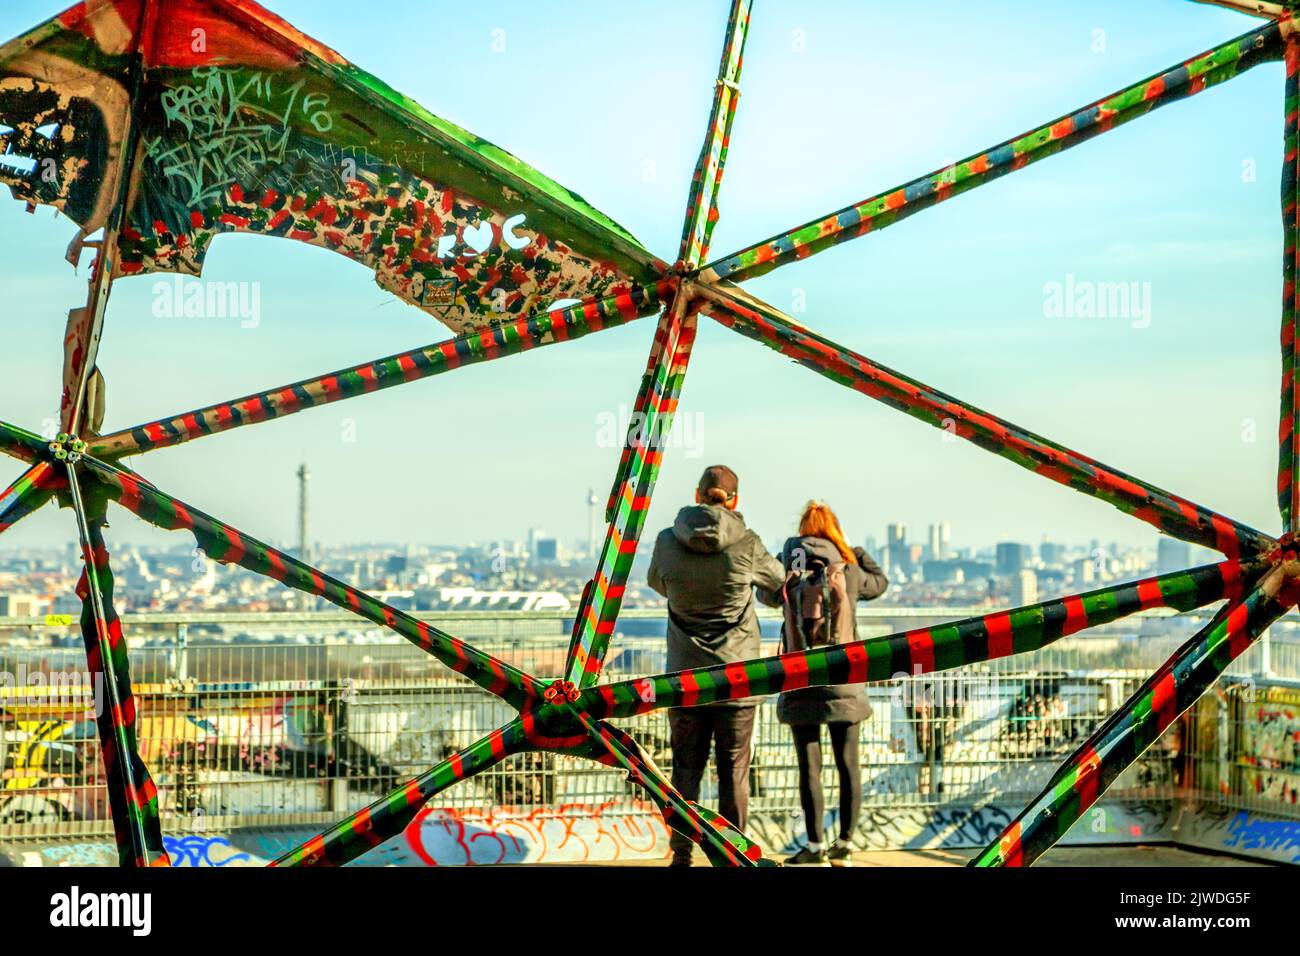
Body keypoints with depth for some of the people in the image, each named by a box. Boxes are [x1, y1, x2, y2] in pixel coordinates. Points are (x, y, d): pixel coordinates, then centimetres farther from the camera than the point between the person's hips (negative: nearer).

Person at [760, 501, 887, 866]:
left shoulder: (788, 572, -1)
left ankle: (816, 848, 1)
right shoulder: (849, 573, 0)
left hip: (800, 681, 0)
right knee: (848, 764, 7)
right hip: (843, 679, 1)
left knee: (809, 766, 0)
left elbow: (765, 594, 18)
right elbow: (880, 583, 21)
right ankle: (844, 845, 8)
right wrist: (859, 553, 28)